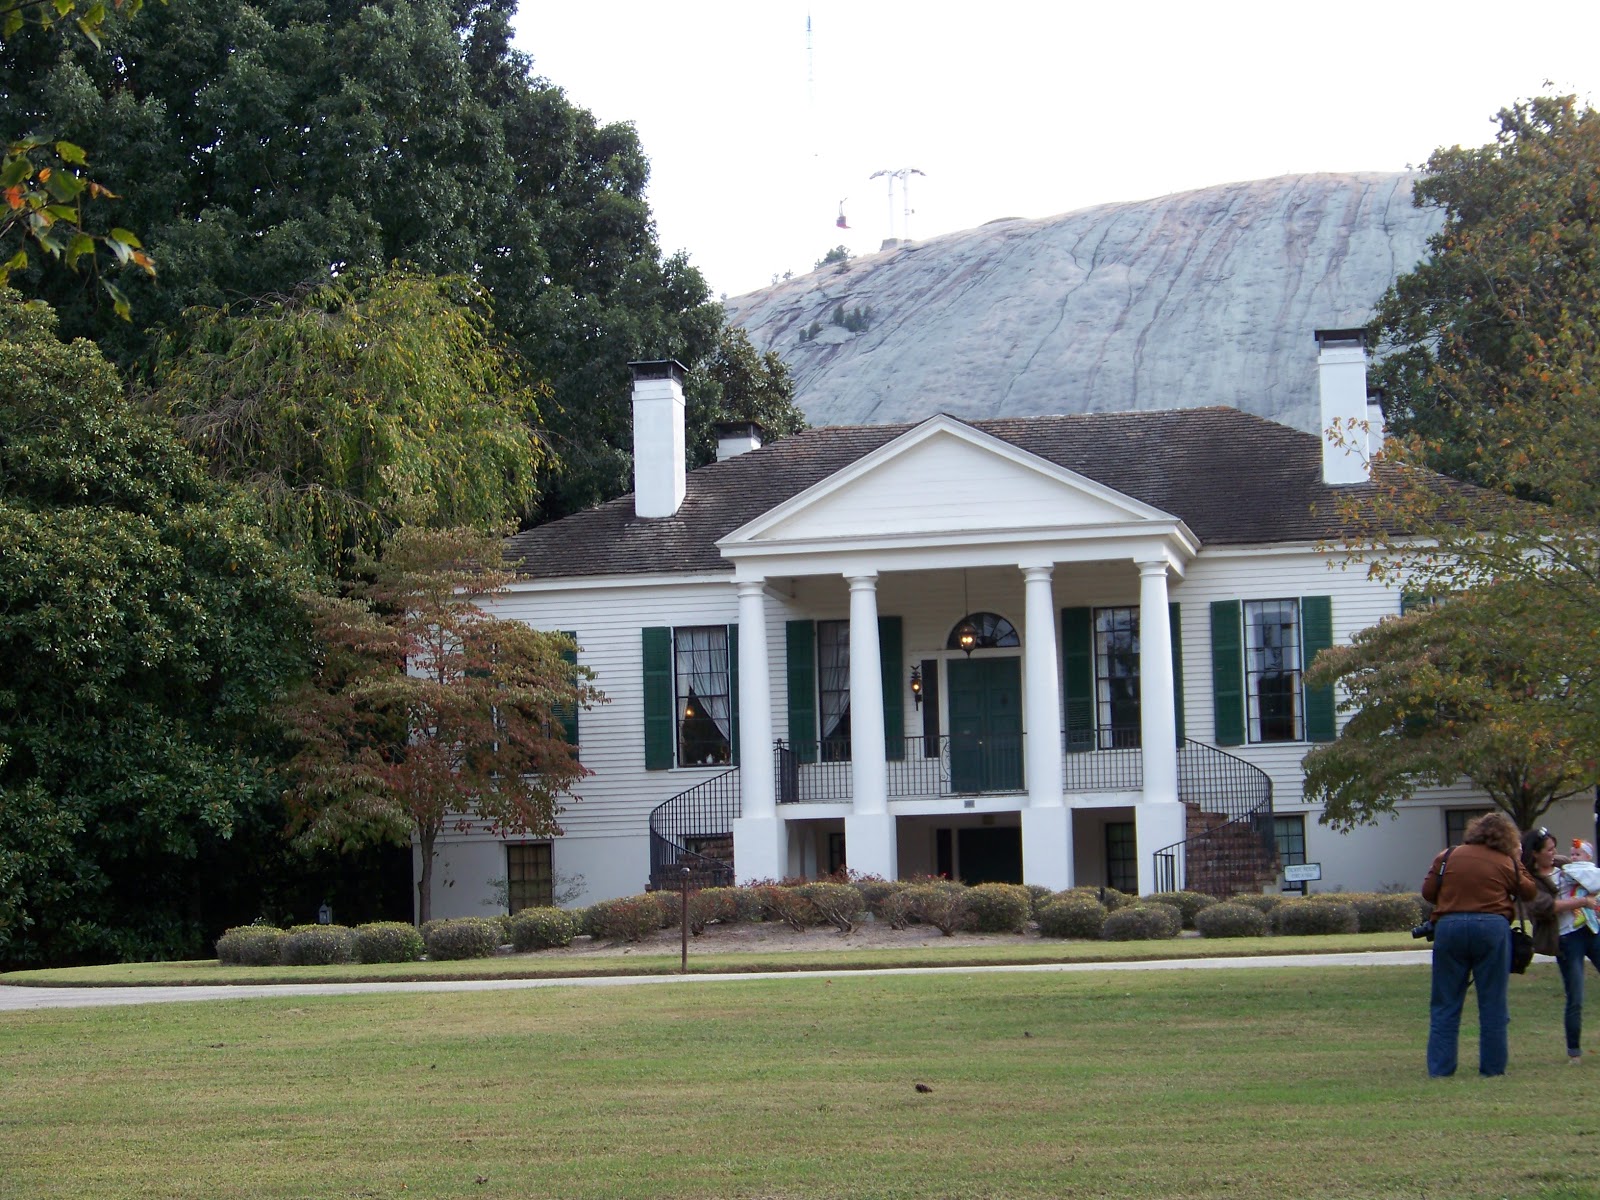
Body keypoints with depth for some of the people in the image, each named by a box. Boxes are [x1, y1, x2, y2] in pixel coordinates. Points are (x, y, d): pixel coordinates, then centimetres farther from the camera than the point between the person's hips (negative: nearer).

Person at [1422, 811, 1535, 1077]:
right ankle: (1492, 1067, 7)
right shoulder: (1507, 863, 5)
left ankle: (1440, 1068, 3)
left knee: (1445, 1005, 7)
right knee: (1493, 1005, 7)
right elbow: (1529, 891, 15)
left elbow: (1428, 891, 7)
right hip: (1492, 927, -1)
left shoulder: (1447, 857, 7)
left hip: (1449, 926, 1)